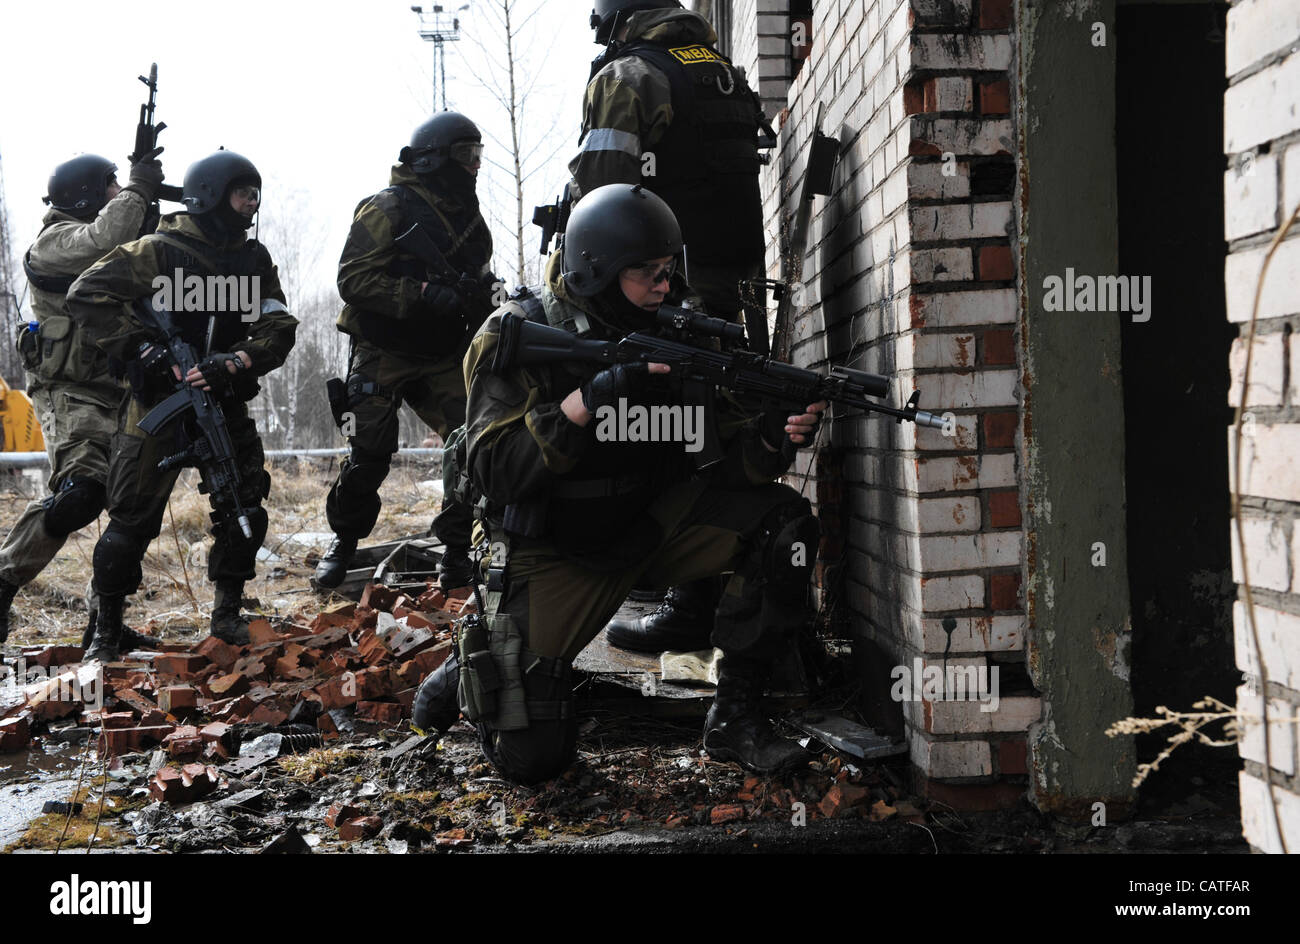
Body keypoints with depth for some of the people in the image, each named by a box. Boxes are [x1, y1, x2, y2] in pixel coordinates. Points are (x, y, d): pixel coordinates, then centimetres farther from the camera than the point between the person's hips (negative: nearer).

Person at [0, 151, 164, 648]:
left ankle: (104, 618, 14)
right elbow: (103, 239, -28)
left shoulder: (120, 241, 19)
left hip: (119, 395, 9)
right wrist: (138, 189, -16)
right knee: (79, 493, -26)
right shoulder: (56, 240, -8)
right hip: (72, 395, -9)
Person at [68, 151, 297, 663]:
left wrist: (233, 363, -20)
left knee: (244, 507, -3)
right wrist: (138, 347, -21)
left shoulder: (255, 260, 5)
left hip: (223, 400, 4)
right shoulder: (161, 250, -10)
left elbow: (278, 330, -3)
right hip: (159, 398, -4)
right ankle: (107, 630, 15)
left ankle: (227, 613, 14)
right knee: (132, 518, 0)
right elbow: (87, 293, -14)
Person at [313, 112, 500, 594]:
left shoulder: (466, 215, 14)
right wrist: (425, 296, -25)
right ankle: (343, 542, 20)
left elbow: (476, 280, 24)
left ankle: (458, 552, 2)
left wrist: (483, 293, -1)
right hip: (382, 356, -5)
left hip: (441, 358, 6)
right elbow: (354, 278, -17)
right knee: (369, 457, -4)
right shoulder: (388, 208, -8)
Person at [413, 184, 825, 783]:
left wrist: (774, 439, -29)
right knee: (530, 756, -10)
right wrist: (596, 395, -36)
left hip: (651, 524, 4)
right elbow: (494, 469, -27)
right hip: (555, 549, -4)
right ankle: (470, 671, 25)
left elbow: (725, 453, -5)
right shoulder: (516, 335, -16)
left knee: (781, 524, -19)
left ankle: (735, 717, -8)